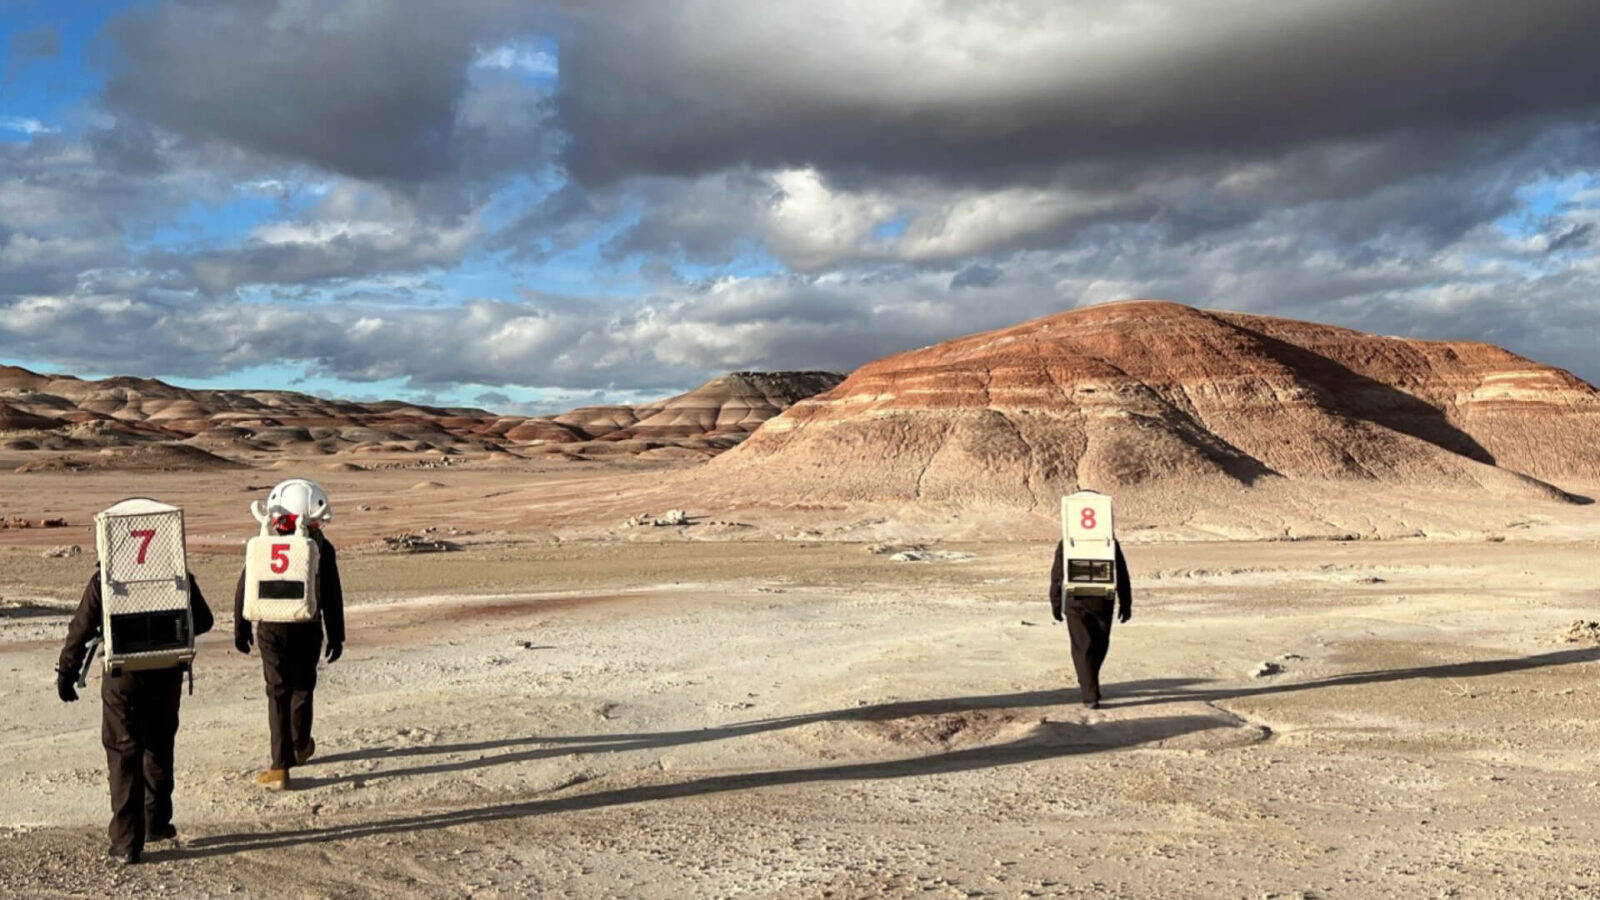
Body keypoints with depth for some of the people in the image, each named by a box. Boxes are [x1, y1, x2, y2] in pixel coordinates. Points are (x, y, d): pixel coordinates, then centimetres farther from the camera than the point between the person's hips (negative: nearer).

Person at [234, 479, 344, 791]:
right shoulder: (321, 549, -7)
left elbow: (244, 590, 2)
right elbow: (332, 597, -4)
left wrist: (241, 629, 14)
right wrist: (336, 635, 6)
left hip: (272, 630, 0)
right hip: (308, 630, 0)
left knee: (278, 693, 3)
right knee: (303, 686, 20)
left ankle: (281, 767, -1)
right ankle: (300, 746, 40)